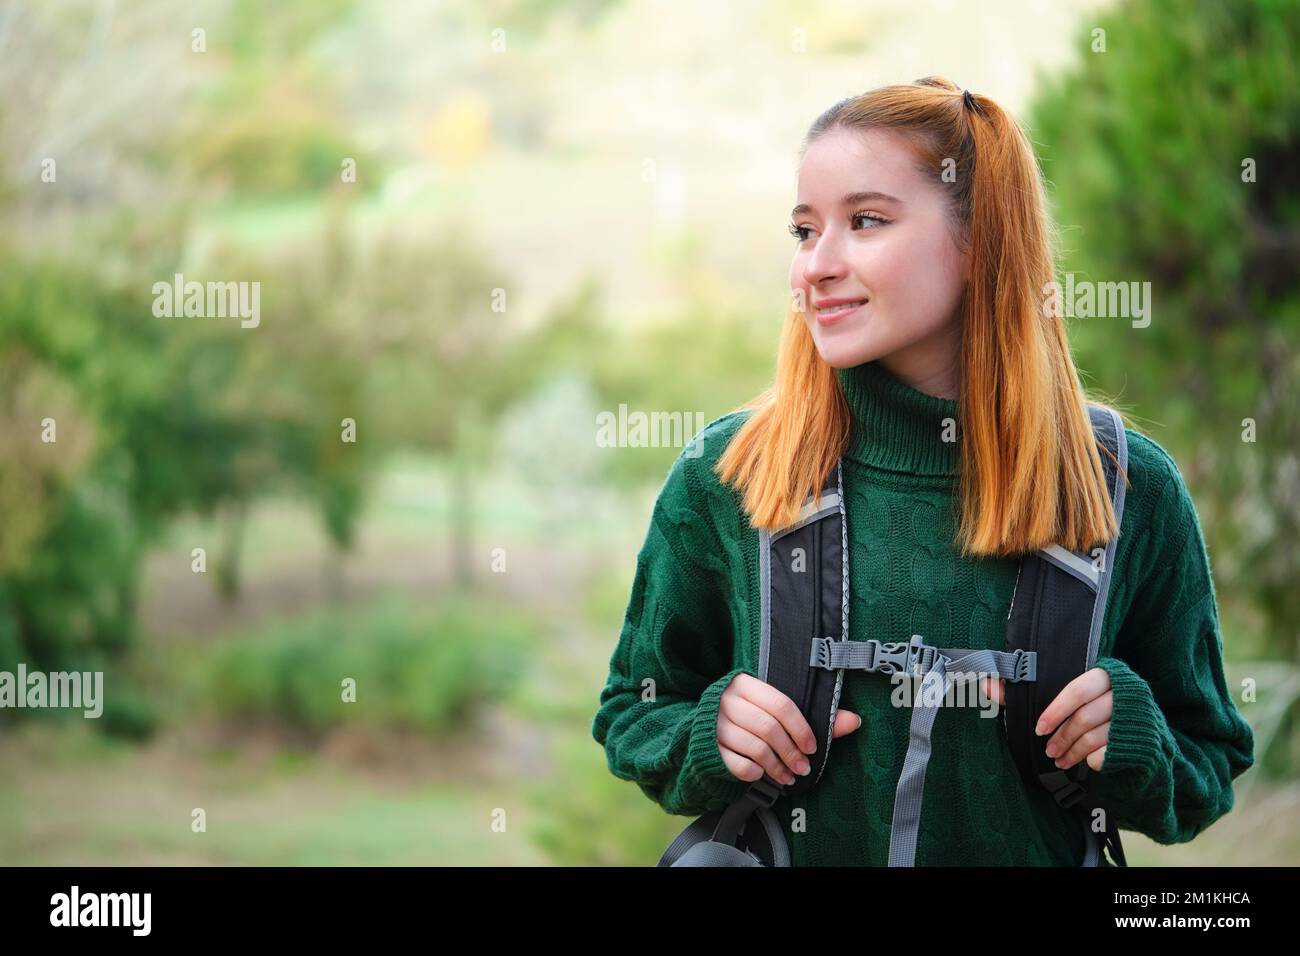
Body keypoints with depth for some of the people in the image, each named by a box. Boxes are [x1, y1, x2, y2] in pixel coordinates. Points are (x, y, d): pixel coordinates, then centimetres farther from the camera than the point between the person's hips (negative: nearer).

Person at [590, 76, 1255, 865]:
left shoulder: (1129, 489, -12)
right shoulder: (723, 476, -11)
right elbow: (634, 713, 0)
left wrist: (1131, 738, -22)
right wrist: (708, 737, -20)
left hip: (1032, 855, 0)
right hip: (789, 855, 0)